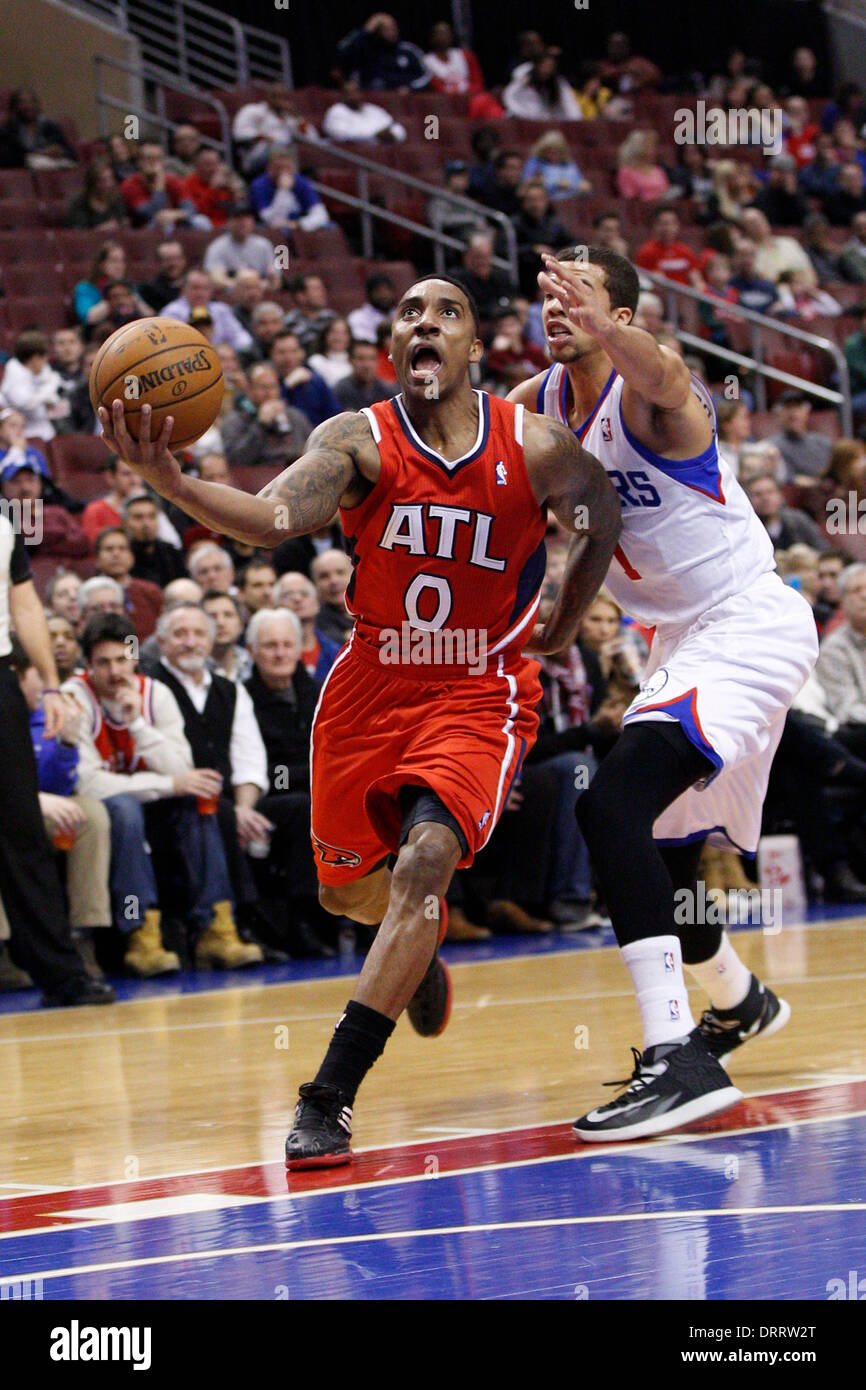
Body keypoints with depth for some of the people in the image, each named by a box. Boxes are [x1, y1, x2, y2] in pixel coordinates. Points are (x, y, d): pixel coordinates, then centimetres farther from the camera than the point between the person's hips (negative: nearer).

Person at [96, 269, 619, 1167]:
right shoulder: (359, 441, -12)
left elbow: (605, 518, 12)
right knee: (349, 886, 14)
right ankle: (420, 946, 54)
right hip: (370, 688, 2)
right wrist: (171, 483, -49)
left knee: (425, 858, -24)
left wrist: (559, 632, 12)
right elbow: (271, 520, -31)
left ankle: (329, 1100, -22)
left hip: (479, 694, -2)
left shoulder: (535, 449, -9)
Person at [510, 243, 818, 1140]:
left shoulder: (645, 398, -20)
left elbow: (667, 381, -44)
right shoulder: (538, 405, 6)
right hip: (683, 643, 9)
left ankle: (678, 1057, -33)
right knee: (654, 852, 19)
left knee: (613, 805, -27)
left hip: (750, 626, -9)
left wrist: (603, 329, -65)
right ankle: (738, 1003, 48)